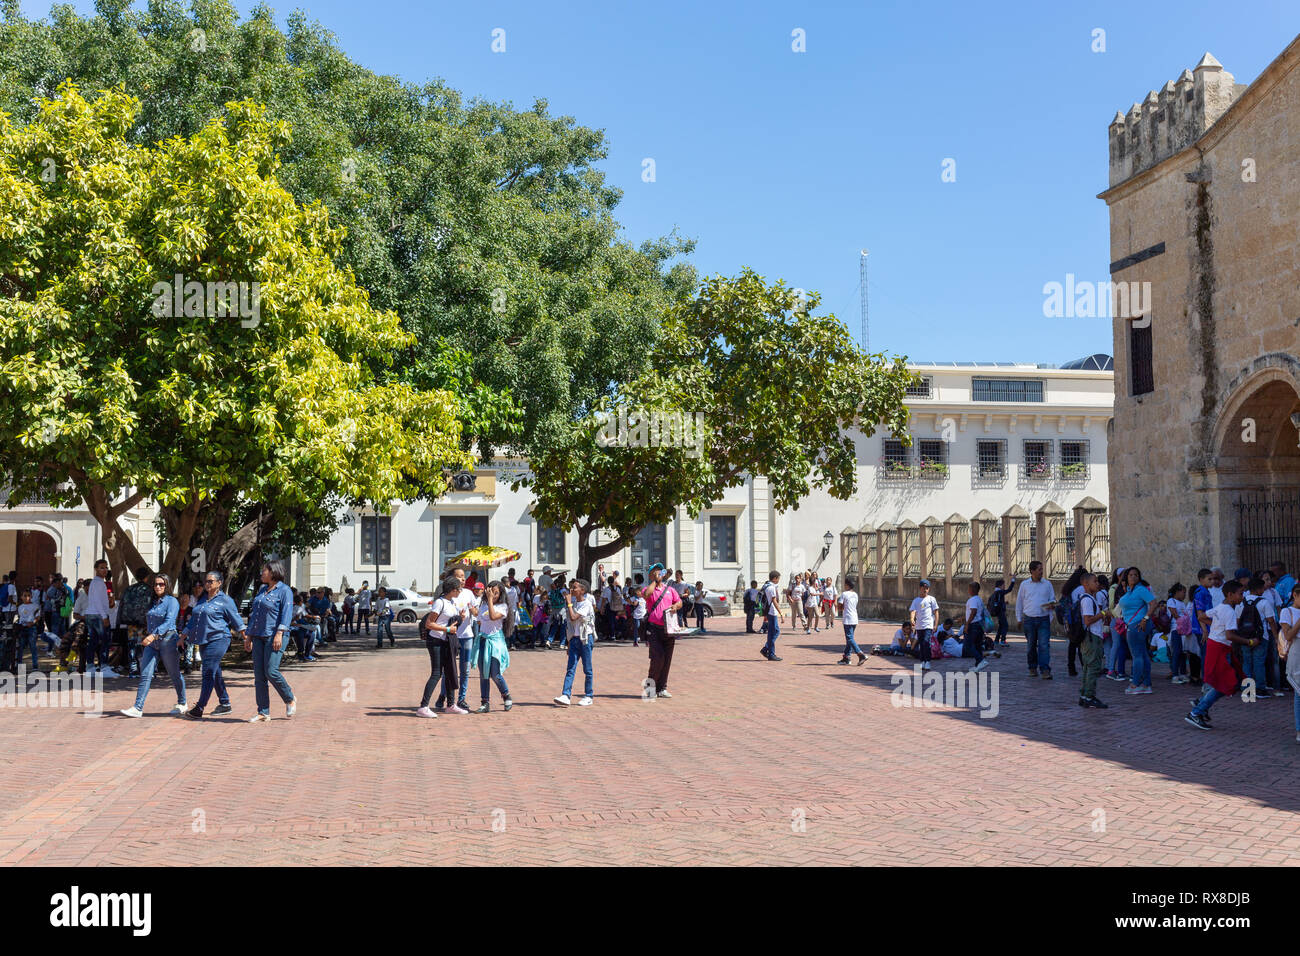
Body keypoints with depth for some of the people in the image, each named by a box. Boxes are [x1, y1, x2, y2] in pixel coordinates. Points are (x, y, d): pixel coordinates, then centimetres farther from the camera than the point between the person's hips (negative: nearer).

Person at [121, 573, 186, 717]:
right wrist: (147, 637, 18)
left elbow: (168, 622, -19)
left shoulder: (172, 601, -7)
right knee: (145, 675, -5)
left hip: (167, 640, -6)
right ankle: (138, 708, -10)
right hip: (151, 642, 6)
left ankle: (182, 704, 22)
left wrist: (153, 635, -30)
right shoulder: (152, 602, 14)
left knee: (174, 674, 6)